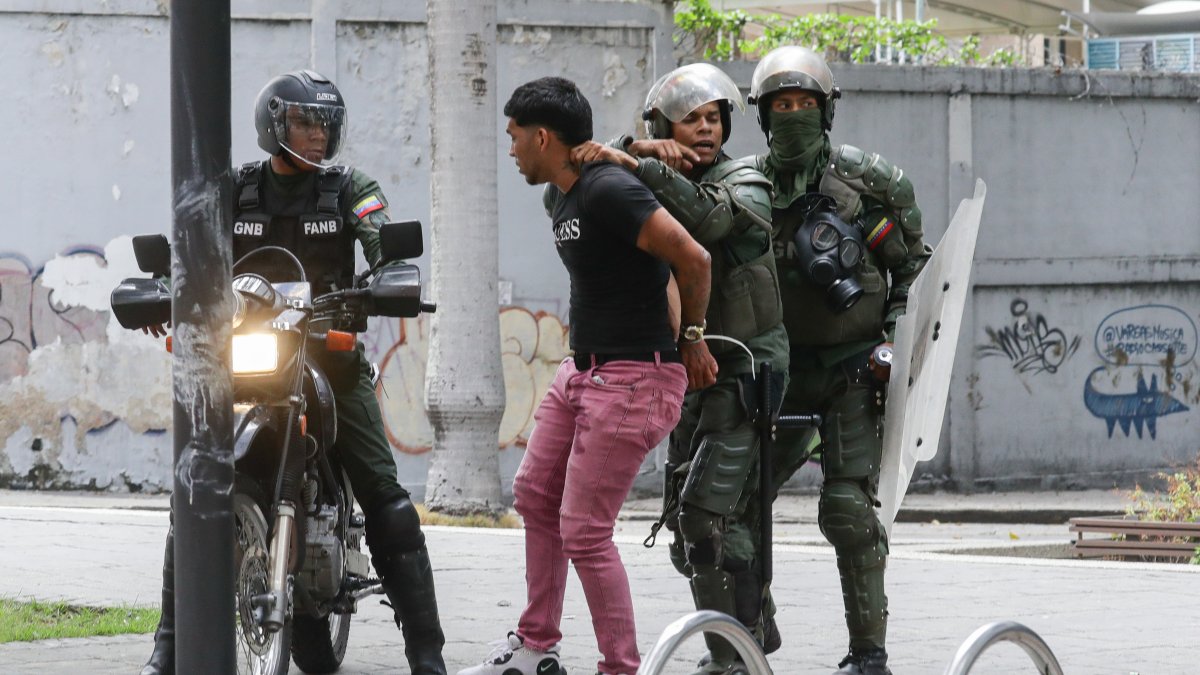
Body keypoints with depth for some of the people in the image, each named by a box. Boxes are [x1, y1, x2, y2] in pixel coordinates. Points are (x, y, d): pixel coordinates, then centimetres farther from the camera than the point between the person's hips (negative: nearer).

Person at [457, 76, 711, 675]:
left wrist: (691, 335, -7)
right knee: (535, 496, 18)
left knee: (583, 532, -10)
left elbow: (692, 259, -23)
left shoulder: (609, 192, -19)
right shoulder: (565, 201, 13)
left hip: (633, 379, -11)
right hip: (582, 370, 11)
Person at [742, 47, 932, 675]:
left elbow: (913, 265, 2)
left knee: (847, 507, -11)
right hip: (782, 366, 4)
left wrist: (895, 341, -7)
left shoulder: (869, 180, -4)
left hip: (855, 368, -4)